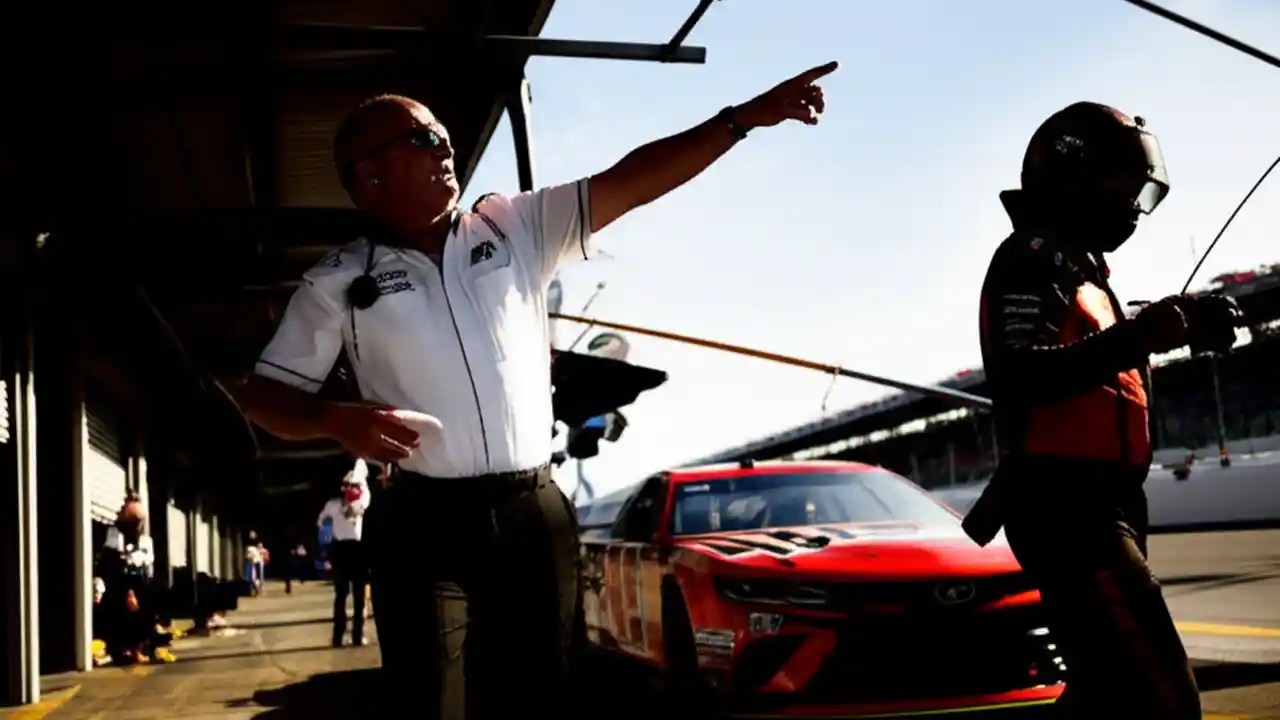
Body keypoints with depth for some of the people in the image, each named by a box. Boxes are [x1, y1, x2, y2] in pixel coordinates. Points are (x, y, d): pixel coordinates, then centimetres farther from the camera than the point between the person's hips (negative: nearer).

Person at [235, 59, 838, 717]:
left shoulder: (515, 226, 9)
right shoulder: (341, 281, 4)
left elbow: (627, 184, 3)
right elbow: (265, 394, 7)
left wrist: (742, 118, -3)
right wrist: (340, 421, -14)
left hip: (533, 515, 2)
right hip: (423, 521, -2)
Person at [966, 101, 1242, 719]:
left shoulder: (1078, 265, 24)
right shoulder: (1033, 258, -8)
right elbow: (1021, 378, -24)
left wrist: (1180, 326, 13)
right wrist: (1134, 338, -33)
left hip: (1092, 506, 11)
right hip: (1065, 507, -11)